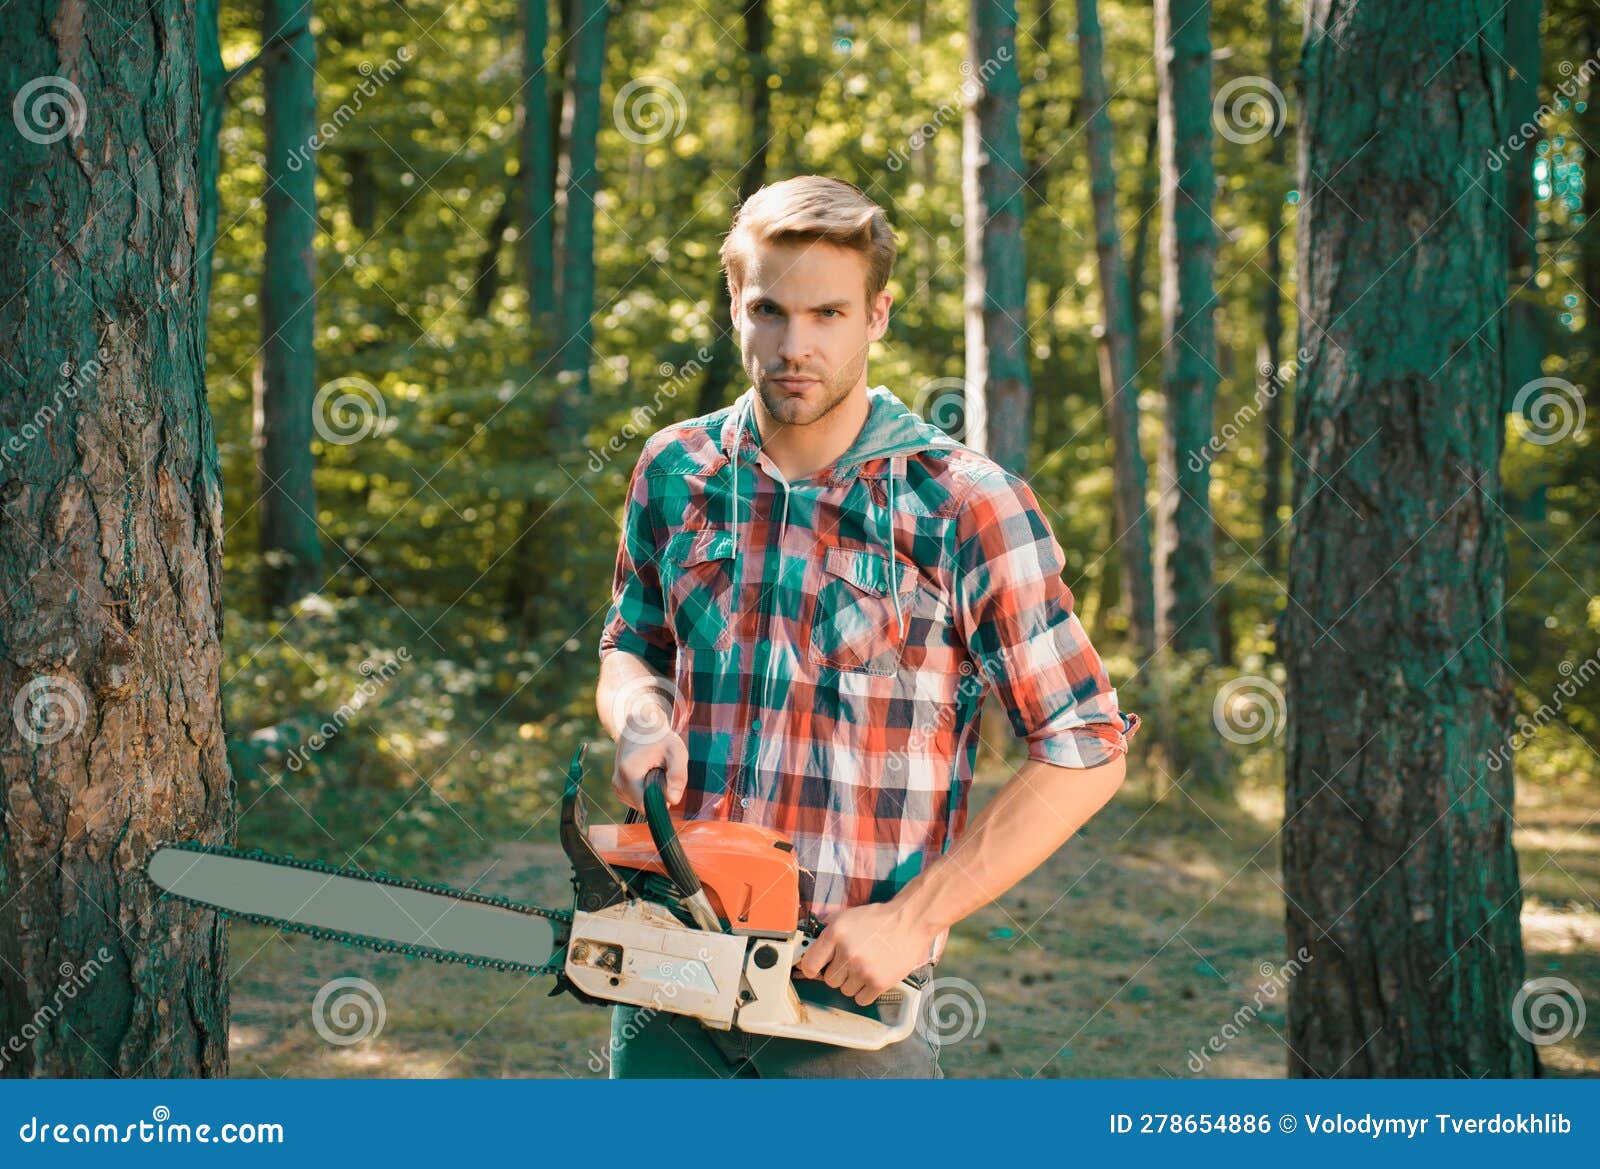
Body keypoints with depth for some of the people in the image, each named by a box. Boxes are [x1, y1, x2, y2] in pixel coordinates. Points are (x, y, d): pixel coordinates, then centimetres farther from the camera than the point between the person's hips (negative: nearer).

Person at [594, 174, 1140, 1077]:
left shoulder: (964, 507, -10)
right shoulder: (677, 470, 4)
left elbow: (1086, 754, -9)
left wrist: (914, 917, -14)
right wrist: (641, 721, -4)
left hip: (852, 987, -4)